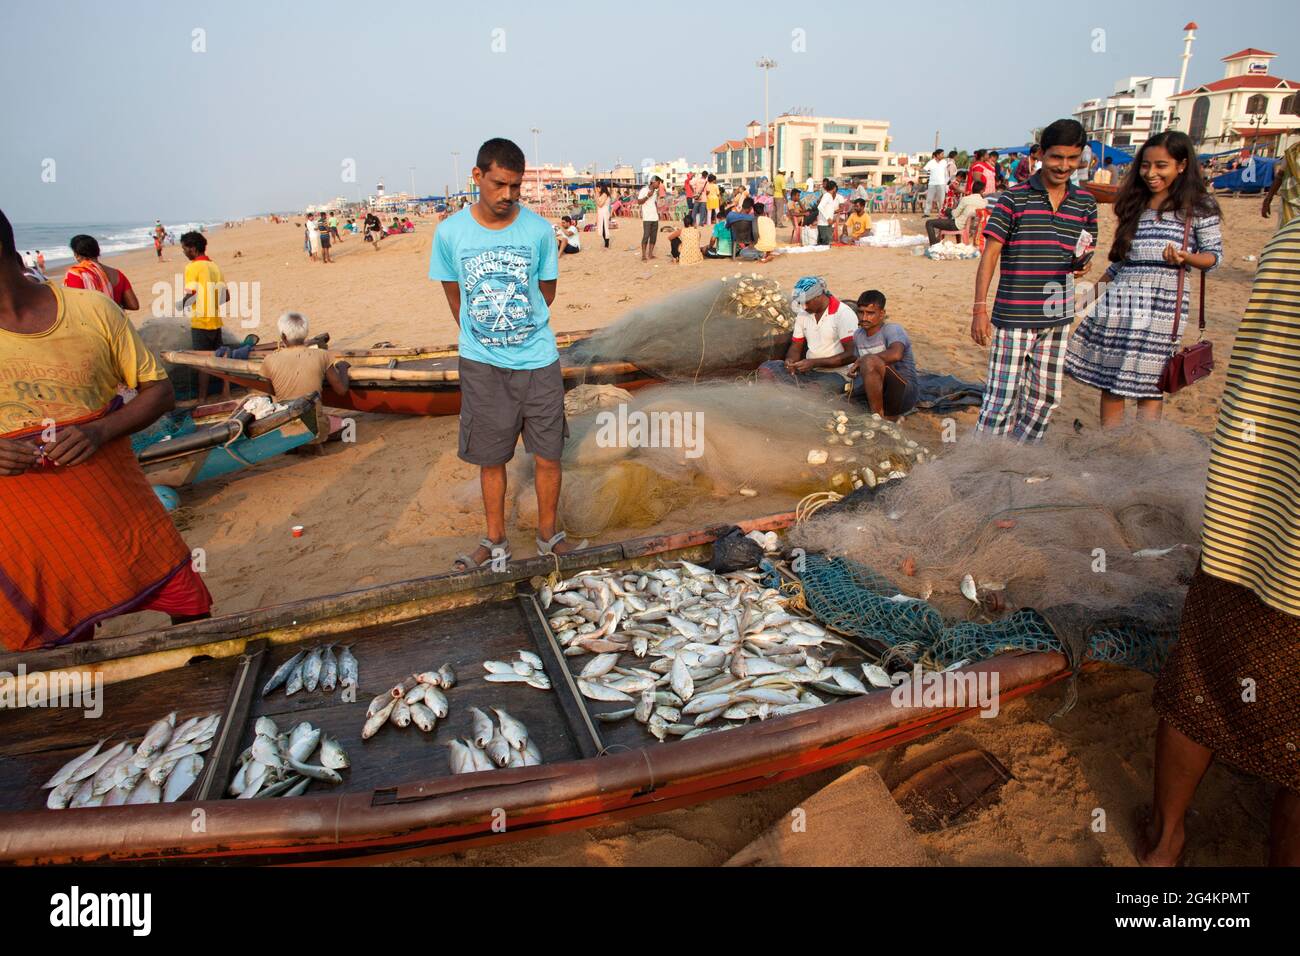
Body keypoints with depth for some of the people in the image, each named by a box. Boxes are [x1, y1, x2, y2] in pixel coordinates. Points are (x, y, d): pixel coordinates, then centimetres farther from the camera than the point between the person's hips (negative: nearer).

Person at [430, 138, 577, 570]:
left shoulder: (539, 229, -6)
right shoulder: (451, 232, -6)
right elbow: (455, 298, 7)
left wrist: (522, 328, 8)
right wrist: (482, 337, 8)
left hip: (538, 360, 0)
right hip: (481, 364, 0)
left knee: (548, 456, 6)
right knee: (490, 458, 10)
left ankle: (547, 533, 28)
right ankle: (495, 541, 28)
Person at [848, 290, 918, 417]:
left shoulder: (892, 329, -12)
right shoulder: (858, 335, 10)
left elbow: (896, 354, -34)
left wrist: (864, 359, -23)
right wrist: (855, 371, 0)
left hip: (904, 391, -7)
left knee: (870, 361, -31)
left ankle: (878, 416, -19)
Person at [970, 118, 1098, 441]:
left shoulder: (1085, 203, 9)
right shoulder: (1014, 199, -5)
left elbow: (1084, 255, 18)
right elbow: (990, 254, -8)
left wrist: (1083, 263, -7)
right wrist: (980, 308, -15)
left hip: (1057, 317, 5)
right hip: (1014, 316, -5)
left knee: (1045, 396, 12)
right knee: (1002, 397, -6)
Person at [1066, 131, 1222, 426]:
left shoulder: (1198, 206, 2)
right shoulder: (1134, 203, 18)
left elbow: (1214, 254, 1)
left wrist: (1185, 258, -19)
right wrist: (1098, 286, 14)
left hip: (1163, 301, -5)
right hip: (1118, 300, 5)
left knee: (1149, 384, -4)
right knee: (1108, 376, 5)